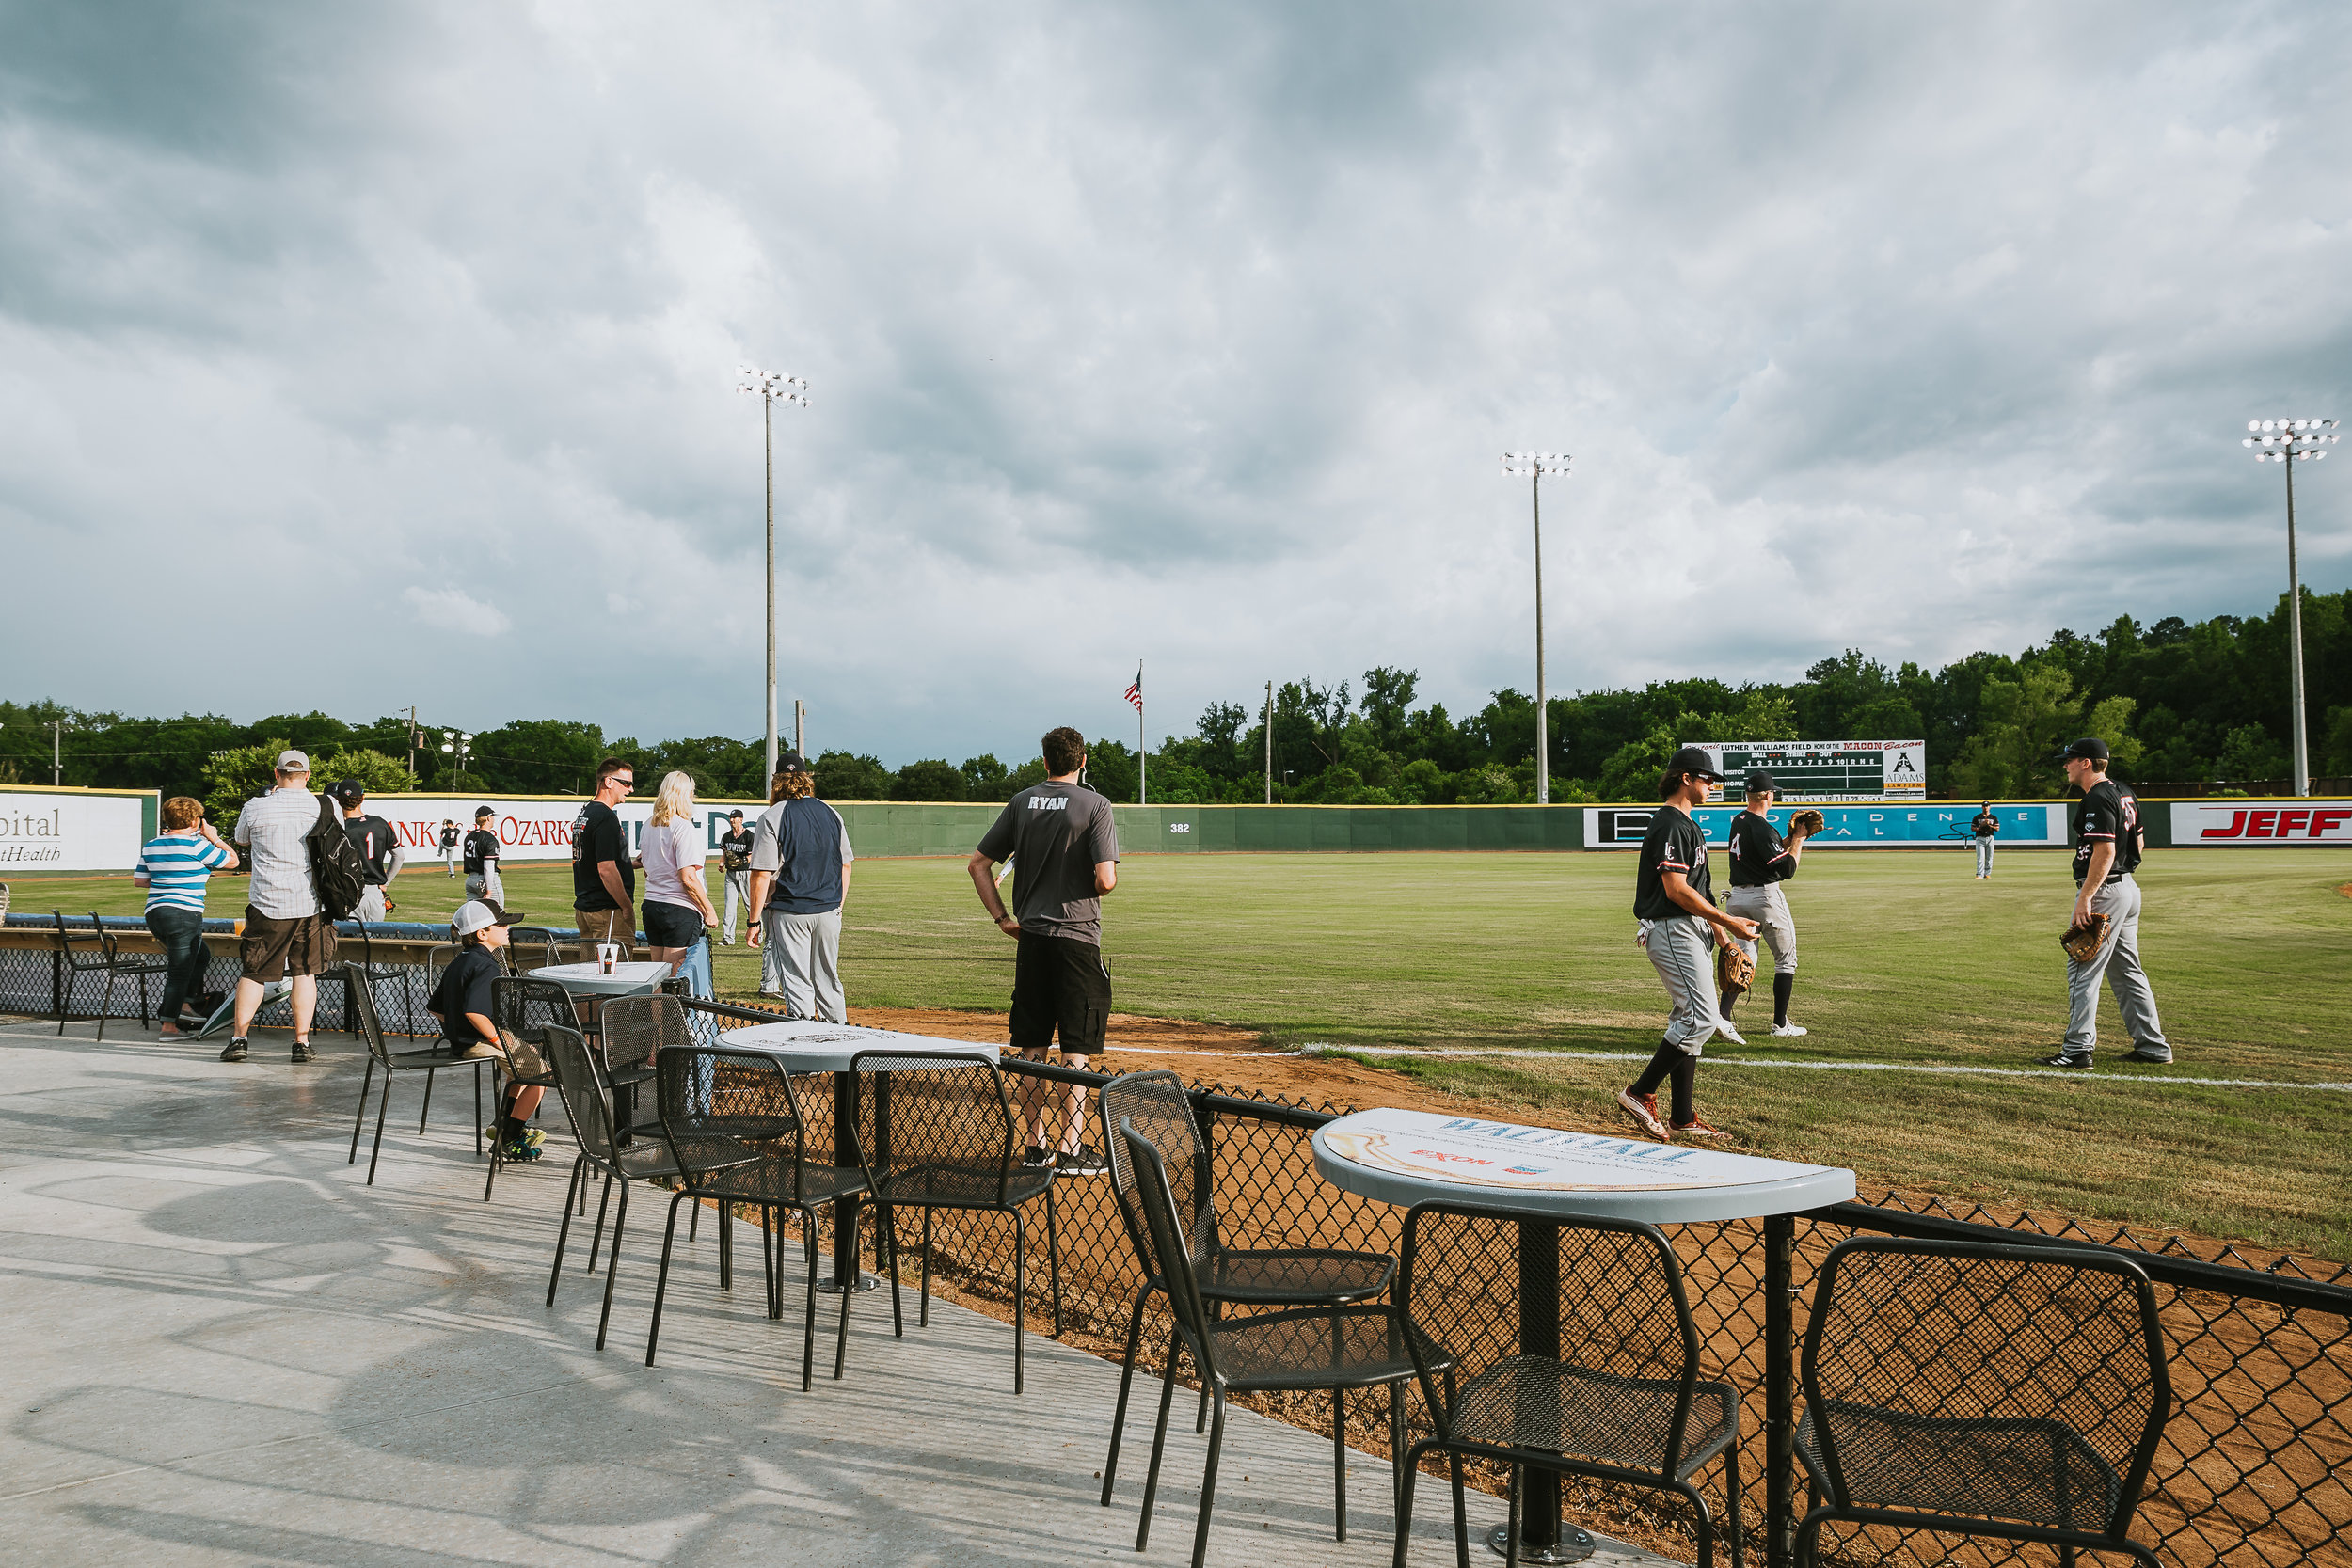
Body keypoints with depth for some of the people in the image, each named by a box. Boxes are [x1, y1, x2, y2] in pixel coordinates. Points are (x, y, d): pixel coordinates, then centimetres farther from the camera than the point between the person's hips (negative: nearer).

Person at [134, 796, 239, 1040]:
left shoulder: (151, 846, 12)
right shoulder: (196, 845, -9)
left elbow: (139, 880, 18)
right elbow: (232, 861, 1)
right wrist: (213, 837, 12)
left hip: (154, 912, 8)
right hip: (183, 913, -8)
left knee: (200, 957, 24)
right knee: (180, 970, -3)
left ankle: (187, 1006, 23)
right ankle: (169, 1024, -3)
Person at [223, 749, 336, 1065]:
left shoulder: (255, 807, -4)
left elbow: (242, 840, 17)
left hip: (267, 904, -1)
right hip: (310, 904, 1)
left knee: (252, 973, 11)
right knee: (305, 972, 7)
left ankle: (238, 1038, 10)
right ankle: (302, 1042, 7)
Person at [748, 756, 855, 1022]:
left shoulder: (772, 817, -8)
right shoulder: (831, 814, 8)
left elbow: (762, 875, -12)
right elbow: (846, 865, 12)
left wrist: (754, 921, -7)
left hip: (789, 913, -5)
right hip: (828, 910, 5)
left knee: (797, 984, 0)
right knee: (828, 980, 15)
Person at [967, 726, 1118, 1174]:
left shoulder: (1021, 802, 6)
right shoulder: (1094, 805, -8)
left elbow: (977, 862, 7)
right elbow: (1106, 880, -16)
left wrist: (1001, 918, 11)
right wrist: (1105, 883, 6)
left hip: (1031, 938, 4)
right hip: (1077, 936, -4)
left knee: (1032, 1047, 12)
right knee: (1076, 1050, 2)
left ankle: (1035, 1145, 19)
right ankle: (1071, 1150, 3)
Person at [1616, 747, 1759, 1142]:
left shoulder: (1685, 823, 20)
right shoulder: (1670, 825, -14)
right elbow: (1676, 890, -21)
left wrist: (1721, 932, 18)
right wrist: (1727, 921, -15)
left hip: (1691, 932, 11)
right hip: (1672, 932, -11)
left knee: (1690, 1019, 10)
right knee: (1701, 1018, -15)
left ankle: (1683, 1118, 14)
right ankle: (1640, 1094, -10)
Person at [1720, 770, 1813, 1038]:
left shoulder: (1738, 821, 9)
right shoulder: (1762, 829, -19)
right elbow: (1787, 869, -18)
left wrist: (1790, 838, 12)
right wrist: (1798, 840, -8)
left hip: (1738, 896, 8)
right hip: (1765, 896, -8)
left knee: (1744, 958, 10)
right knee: (1786, 959, 8)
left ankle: (1721, 1014, -8)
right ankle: (1780, 1024, 12)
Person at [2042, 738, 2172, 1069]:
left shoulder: (2097, 799, -17)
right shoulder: (2124, 794, 15)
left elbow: (2105, 851, -24)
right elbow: (2139, 844, 20)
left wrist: (2085, 897, -25)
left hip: (2103, 892, -10)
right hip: (2128, 888, 10)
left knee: (2082, 969, -6)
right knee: (2127, 970, 15)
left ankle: (2078, 1047, -6)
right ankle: (2152, 1045, 18)